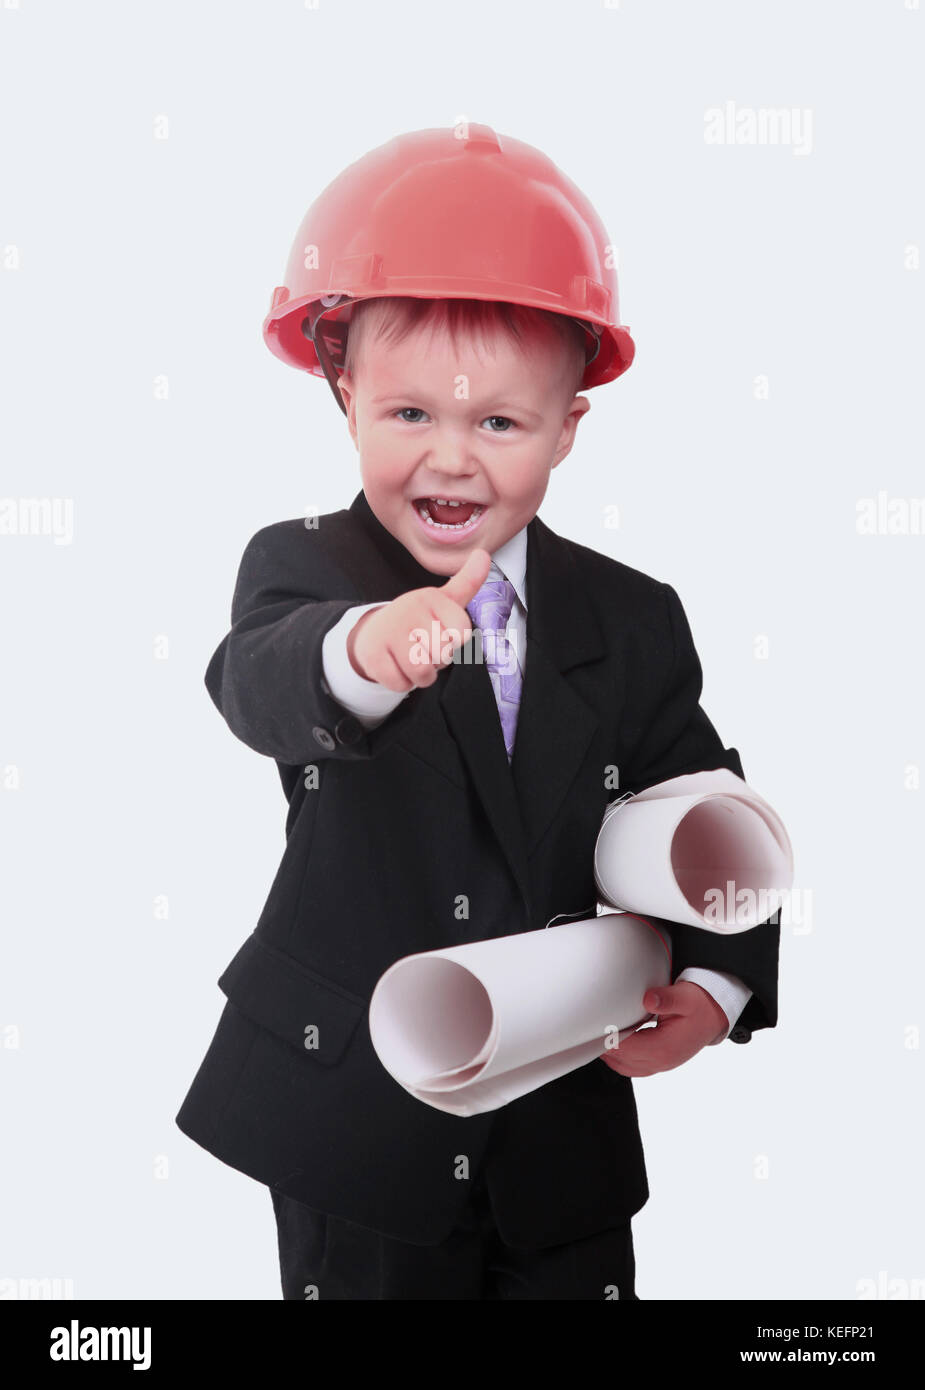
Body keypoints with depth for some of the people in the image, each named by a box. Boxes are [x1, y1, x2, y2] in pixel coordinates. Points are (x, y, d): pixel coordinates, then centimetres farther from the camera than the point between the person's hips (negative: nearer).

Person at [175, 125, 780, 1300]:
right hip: (352, 1118, -1)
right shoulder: (299, 569, -10)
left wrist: (716, 984, -13)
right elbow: (255, 686, -33)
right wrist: (362, 652, -55)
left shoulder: (633, 621, -3)